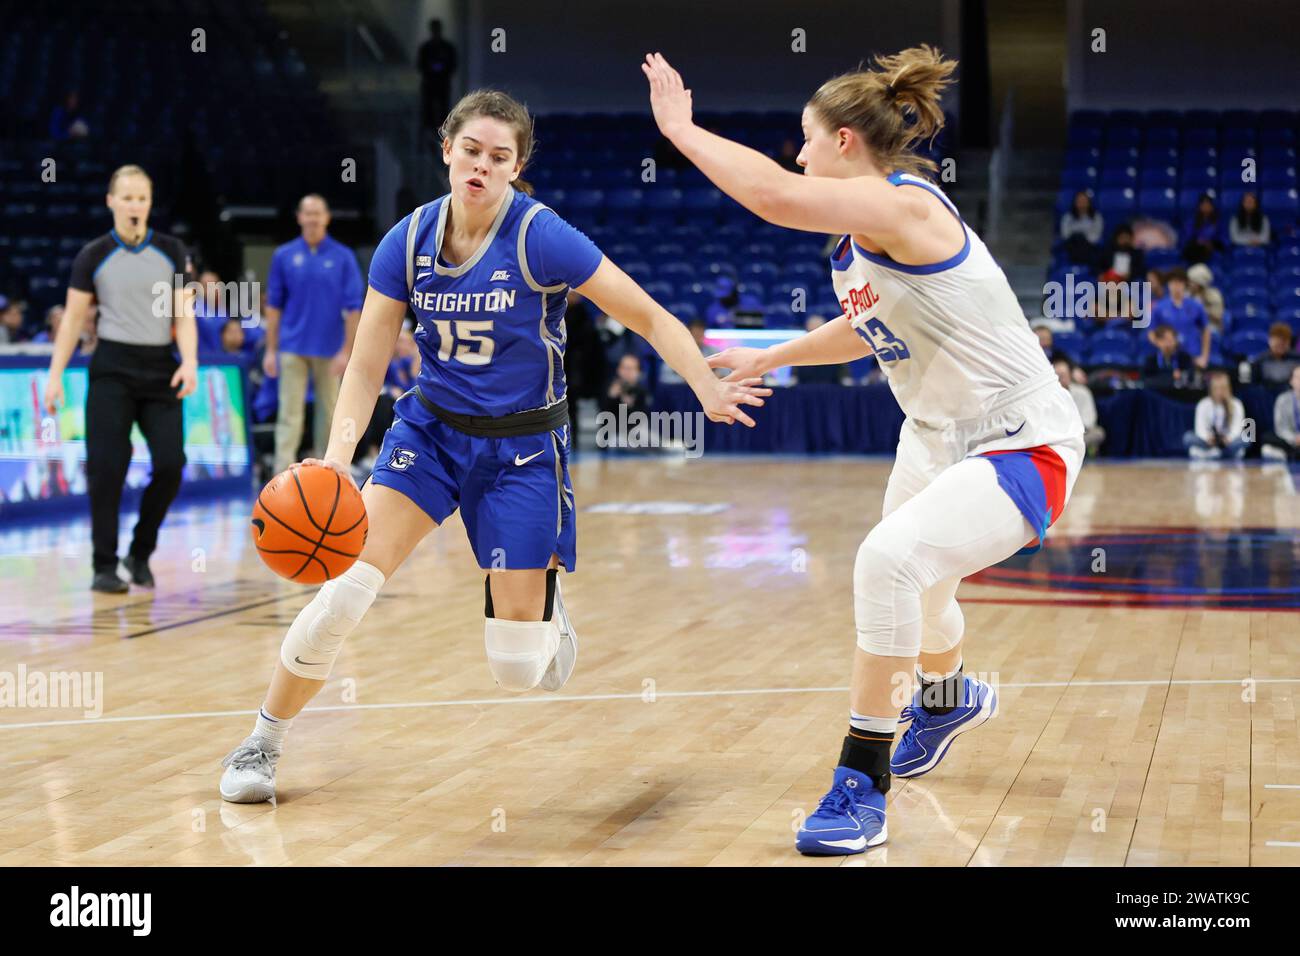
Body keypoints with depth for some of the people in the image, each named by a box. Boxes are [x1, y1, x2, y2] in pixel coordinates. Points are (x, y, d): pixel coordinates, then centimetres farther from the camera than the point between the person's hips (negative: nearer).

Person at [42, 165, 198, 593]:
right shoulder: (93, 256, 1)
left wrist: (189, 361, -11)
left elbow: (183, 313, 4)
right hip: (113, 368, -2)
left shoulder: (171, 251, 5)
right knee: (107, 468, -8)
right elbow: (73, 319, 4)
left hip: (160, 368, 2)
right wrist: (55, 375, -2)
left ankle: (140, 553, 13)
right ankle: (104, 566, 2)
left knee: (170, 464, -7)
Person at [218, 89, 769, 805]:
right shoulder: (408, 242, -7)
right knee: (344, 587, -17)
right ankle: (261, 745, 4)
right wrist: (338, 454, -22)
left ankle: (547, 609, 35)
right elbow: (366, 368, -5)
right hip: (430, 428, 3)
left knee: (517, 670, -4)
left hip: (522, 447, -2)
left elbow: (650, 319, -14)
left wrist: (707, 387, -31)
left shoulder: (542, 238, -18)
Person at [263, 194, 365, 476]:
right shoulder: (284, 255, 3)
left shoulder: (343, 257, -1)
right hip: (293, 347, 0)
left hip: (329, 348, 0)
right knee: (289, 413, -4)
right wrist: (271, 349, 2)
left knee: (328, 413, 8)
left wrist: (346, 350, -7)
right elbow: (273, 305, 6)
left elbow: (353, 307, -1)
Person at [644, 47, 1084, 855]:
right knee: (911, 582, 28)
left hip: (1023, 447, -10)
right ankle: (950, 699, 63)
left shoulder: (904, 204, -25)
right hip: (938, 436, 10)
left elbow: (774, 194, -40)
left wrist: (681, 128, -27)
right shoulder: (859, 240, 2)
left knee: (890, 556, -30)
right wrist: (768, 359, 22)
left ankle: (862, 787, -18)